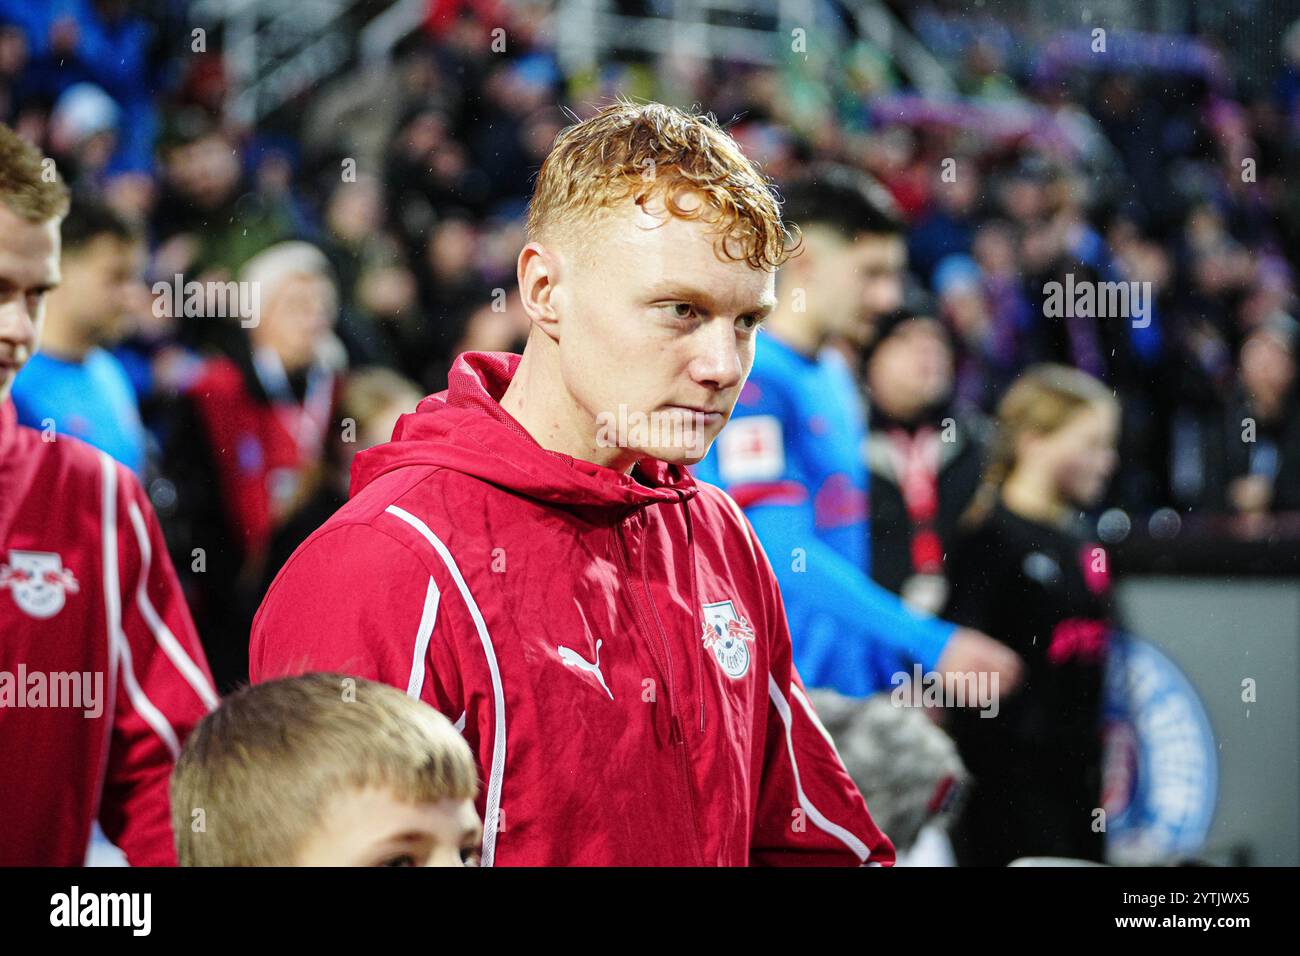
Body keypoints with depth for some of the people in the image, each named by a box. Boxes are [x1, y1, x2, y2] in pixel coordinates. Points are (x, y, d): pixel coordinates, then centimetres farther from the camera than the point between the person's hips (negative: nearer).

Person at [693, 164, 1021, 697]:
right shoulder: (750, 379, -14)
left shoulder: (836, 379, 16)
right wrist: (931, 644, -24)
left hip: (858, 693, 9)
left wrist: (900, 675, 19)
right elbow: (784, 554, -22)